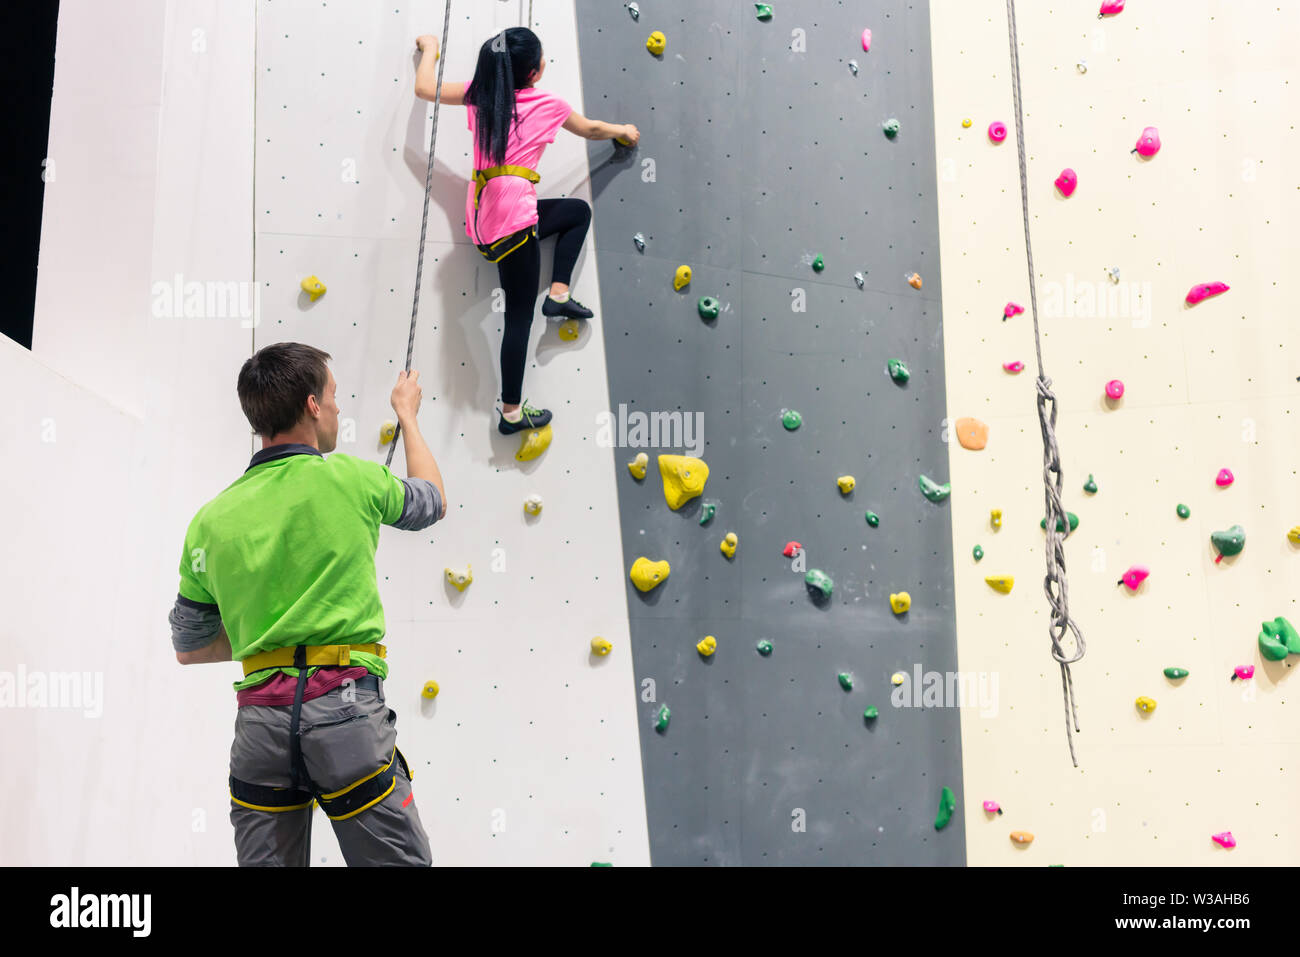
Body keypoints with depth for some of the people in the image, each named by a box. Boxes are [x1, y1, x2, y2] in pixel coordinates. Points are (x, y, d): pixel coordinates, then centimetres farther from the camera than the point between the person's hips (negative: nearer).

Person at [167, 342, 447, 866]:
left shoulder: (211, 520, 8)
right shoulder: (351, 479, -2)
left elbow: (187, 647, 17)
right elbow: (433, 500, 21)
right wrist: (407, 413, 34)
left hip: (258, 717, 4)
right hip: (345, 703, -4)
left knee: (267, 862, 13)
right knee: (399, 859, 4)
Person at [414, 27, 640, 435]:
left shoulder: (479, 94, 12)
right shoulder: (547, 104, 2)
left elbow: (425, 88, 23)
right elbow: (591, 129, 19)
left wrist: (430, 48, 41)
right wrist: (623, 131, 39)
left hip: (482, 215, 7)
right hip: (514, 216, -7)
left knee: (578, 211, 26)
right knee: (520, 316, 0)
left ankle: (558, 294, 18)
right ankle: (511, 411, 3)